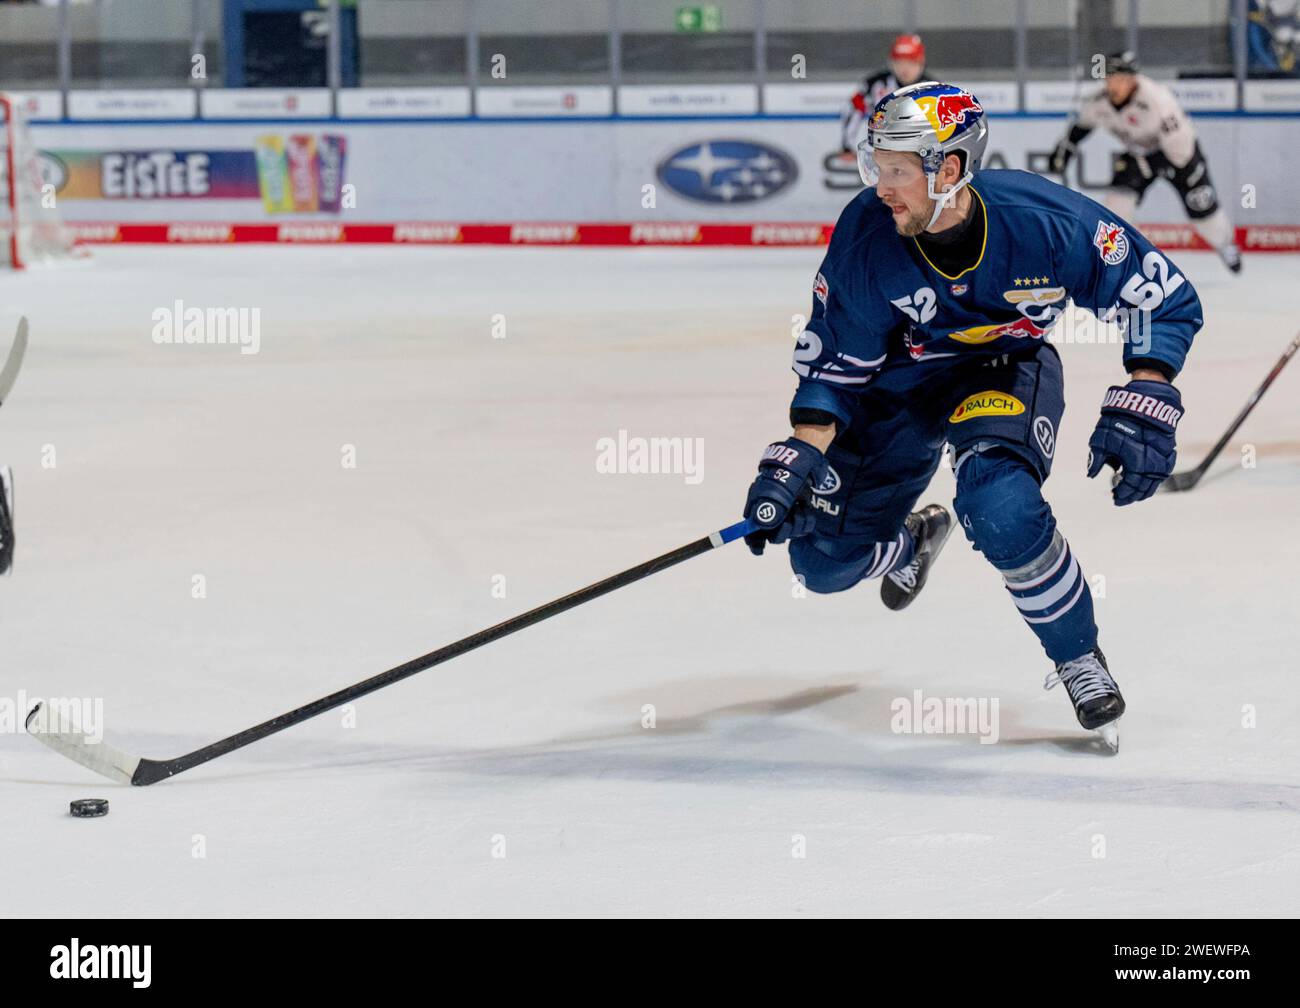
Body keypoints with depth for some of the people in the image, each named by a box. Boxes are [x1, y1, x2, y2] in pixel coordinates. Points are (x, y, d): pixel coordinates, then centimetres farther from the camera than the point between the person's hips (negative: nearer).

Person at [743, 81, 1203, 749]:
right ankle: (914, 542, 40)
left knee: (999, 508, -34)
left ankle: (1079, 661, -8)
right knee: (826, 562, 1)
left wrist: (1142, 409, -28)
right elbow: (835, 363, -13)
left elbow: (1165, 299, -18)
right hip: (900, 378, 3)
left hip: (1008, 370, -3)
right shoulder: (865, 235, -24)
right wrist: (798, 460, -23)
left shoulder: (1046, 223, -29)